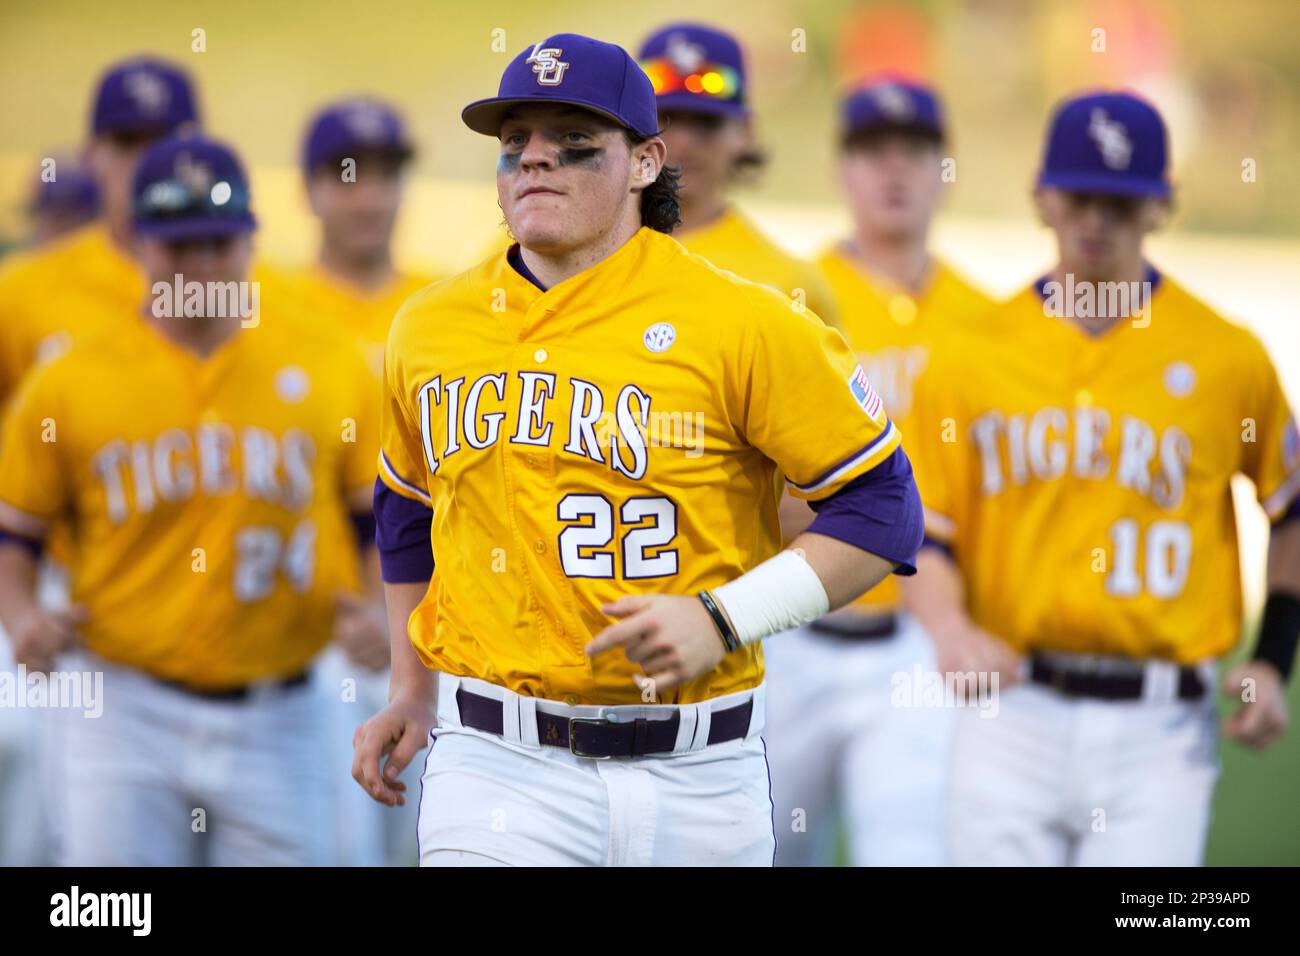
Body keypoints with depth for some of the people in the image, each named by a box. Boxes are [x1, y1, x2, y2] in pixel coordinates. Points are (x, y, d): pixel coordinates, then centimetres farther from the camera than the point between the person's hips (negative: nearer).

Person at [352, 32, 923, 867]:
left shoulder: (740, 323, -6)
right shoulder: (429, 330, 8)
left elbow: (881, 511, -5)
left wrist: (724, 619, -15)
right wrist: (413, 694, 23)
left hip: (698, 776, -2)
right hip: (499, 767, 2)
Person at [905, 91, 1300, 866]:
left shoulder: (1228, 359, 1)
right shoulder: (976, 358, 5)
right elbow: (927, 531, 7)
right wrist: (953, 630, -13)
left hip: (1159, 727, -2)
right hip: (1012, 711, 2)